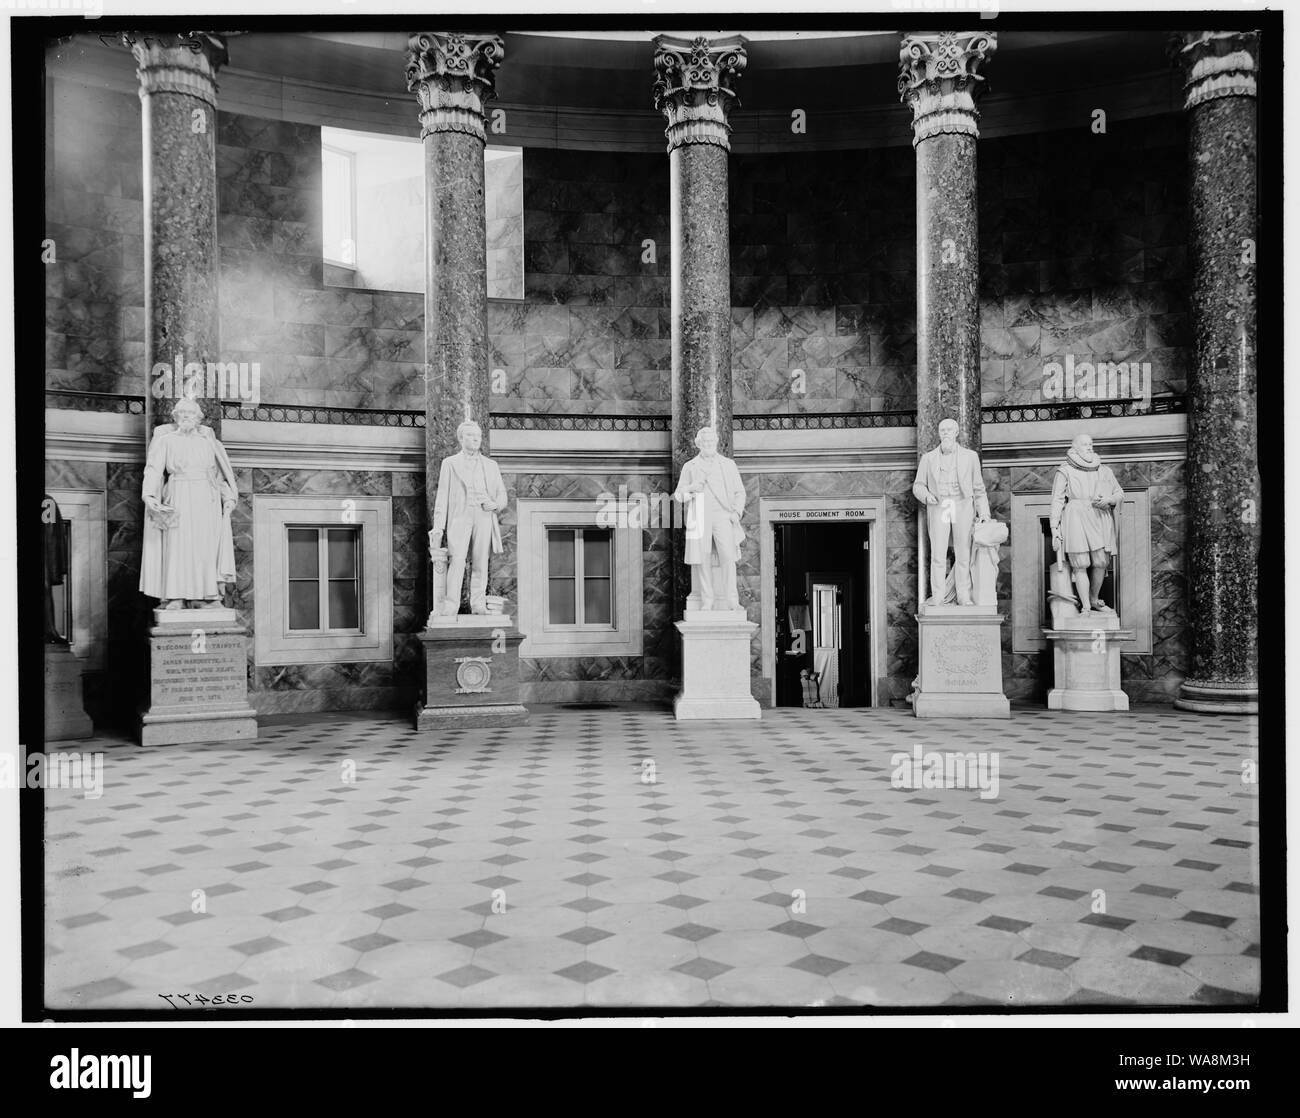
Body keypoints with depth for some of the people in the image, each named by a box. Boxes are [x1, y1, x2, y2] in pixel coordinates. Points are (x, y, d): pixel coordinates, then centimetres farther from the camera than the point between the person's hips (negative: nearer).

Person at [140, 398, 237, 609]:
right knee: (177, 545, -8)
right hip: (178, 500, -2)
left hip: (207, 499, 2)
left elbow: (221, 473, 15)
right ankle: (175, 597, -9)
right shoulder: (165, 440, 9)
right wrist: (149, 495, -17)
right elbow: (154, 469, -2)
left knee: (206, 546, -4)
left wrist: (228, 497, 1)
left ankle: (206, 595, -3)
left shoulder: (208, 441, 17)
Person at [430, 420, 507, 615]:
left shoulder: (491, 465, 19)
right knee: (456, 561, -13)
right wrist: (438, 526, -1)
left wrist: (495, 504, -6)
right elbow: (442, 495, 8)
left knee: (480, 563, 0)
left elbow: (502, 495, 19)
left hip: (484, 517, 2)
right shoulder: (449, 463, 13)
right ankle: (450, 607, -15)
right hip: (459, 517, -2)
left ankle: (478, 605, 4)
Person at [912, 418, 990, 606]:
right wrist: (926, 495, -12)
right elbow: (918, 486, 11)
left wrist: (983, 513, 1)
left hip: (963, 506, 0)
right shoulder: (928, 458, 10)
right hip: (938, 508, 0)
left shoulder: (970, 456, 10)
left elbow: (979, 488, 11)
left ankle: (963, 596, 2)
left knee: (963, 553, -2)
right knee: (938, 553, -7)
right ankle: (937, 596, -4)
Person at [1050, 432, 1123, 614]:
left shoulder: (1104, 471, 17)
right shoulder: (1065, 471, 5)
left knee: (1101, 563, 1)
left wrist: (1109, 500, -4)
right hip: (1076, 521, -4)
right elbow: (1057, 501, 2)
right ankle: (1086, 607, -1)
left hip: (1100, 522, 4)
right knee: (1080, 565, -7)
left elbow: (1120, 493, 20)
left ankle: (1094, 600, 23)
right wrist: (1054, 528, -4)